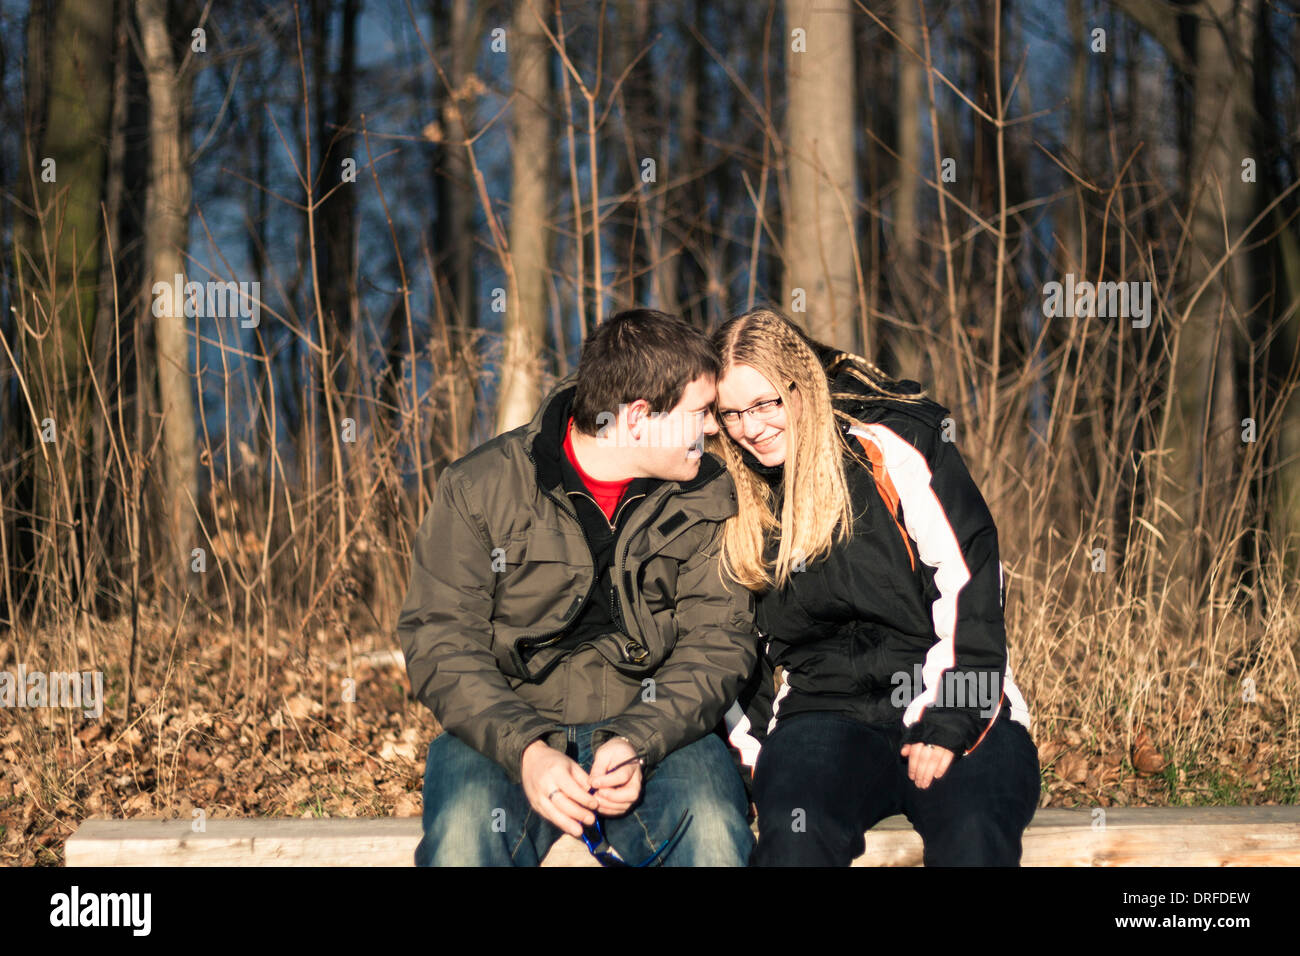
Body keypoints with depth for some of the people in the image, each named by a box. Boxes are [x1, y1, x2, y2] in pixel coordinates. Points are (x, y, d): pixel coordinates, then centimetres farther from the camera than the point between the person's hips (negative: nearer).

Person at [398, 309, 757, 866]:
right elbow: (438, 642, -7)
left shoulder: (708, 497, 5)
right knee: (461, 837, -33)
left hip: (656, 731, 2)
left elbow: (718, 642, 0)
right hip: (503, 731, -1)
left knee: (714, 833, -30)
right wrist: (525, 750, -23)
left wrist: (638, 742, -19)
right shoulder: (479, 488, -3)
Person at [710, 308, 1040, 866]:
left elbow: (968, 580, -8)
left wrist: (950, 724, -14)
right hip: (824, 712, 3)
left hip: (950, 703, -3)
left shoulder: (888, 449, -2)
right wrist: (755, 748, 8)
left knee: (972, 835, -36)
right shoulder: (734, 501, 14)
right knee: (794, 834, -32)